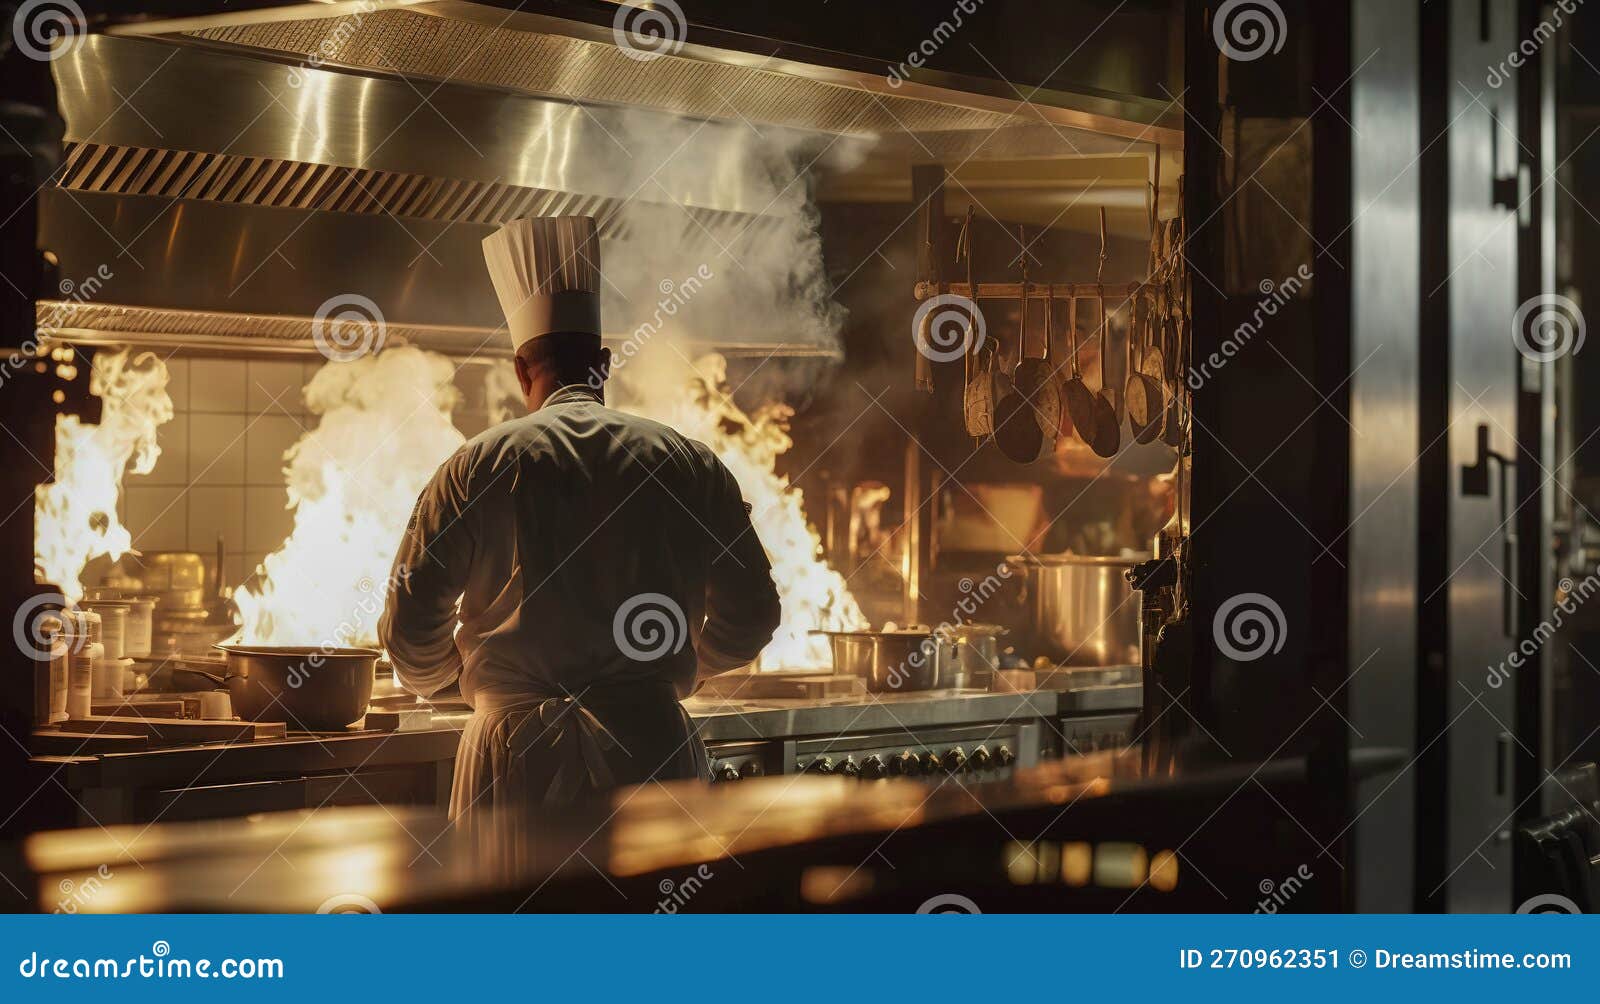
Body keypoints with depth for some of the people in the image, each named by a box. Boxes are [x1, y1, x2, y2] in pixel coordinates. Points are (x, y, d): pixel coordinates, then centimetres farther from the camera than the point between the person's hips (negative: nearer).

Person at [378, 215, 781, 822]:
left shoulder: (477, 467, 1)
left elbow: (410, 628, 0)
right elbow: (749, 619, 9)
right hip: (651, 742, 1)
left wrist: (429, 677, 24)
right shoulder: (690, 464, 6)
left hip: (518, 753, -1)